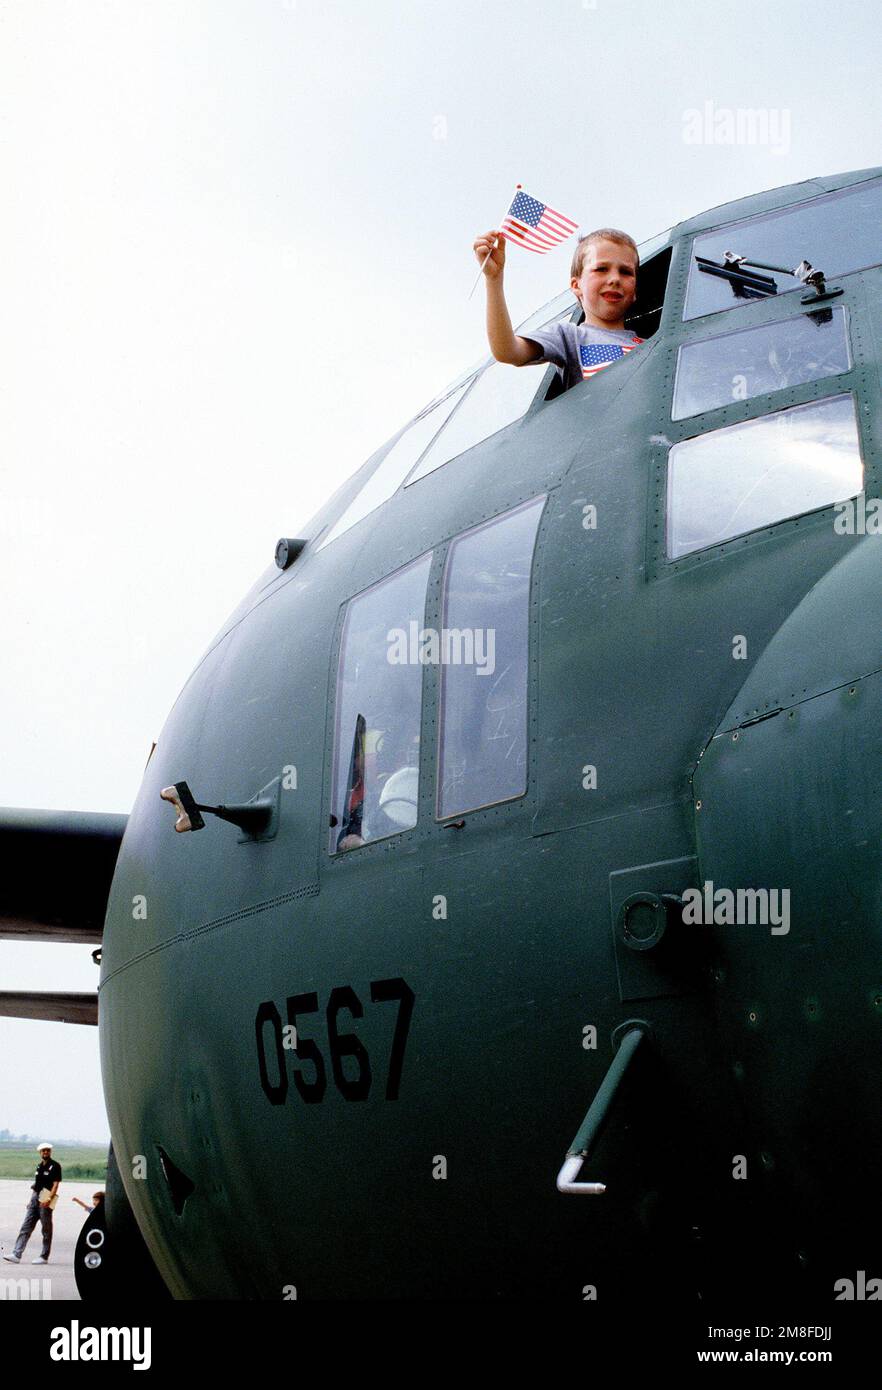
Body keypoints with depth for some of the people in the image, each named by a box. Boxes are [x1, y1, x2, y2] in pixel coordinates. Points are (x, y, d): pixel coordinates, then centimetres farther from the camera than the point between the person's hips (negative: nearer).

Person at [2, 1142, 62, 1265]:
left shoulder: (55, 1166, -5)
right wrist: (31, 1200, 18)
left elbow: (55, 1184, -12)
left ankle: (44, 1257, 5)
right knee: (26, 1227, 2)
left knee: (46, 1229, 0)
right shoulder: (39, 1166, 17)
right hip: (35, 1198, 8)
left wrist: (49, 1199, -22)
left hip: (46, 1201, -7)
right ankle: (16, 1255, -1)